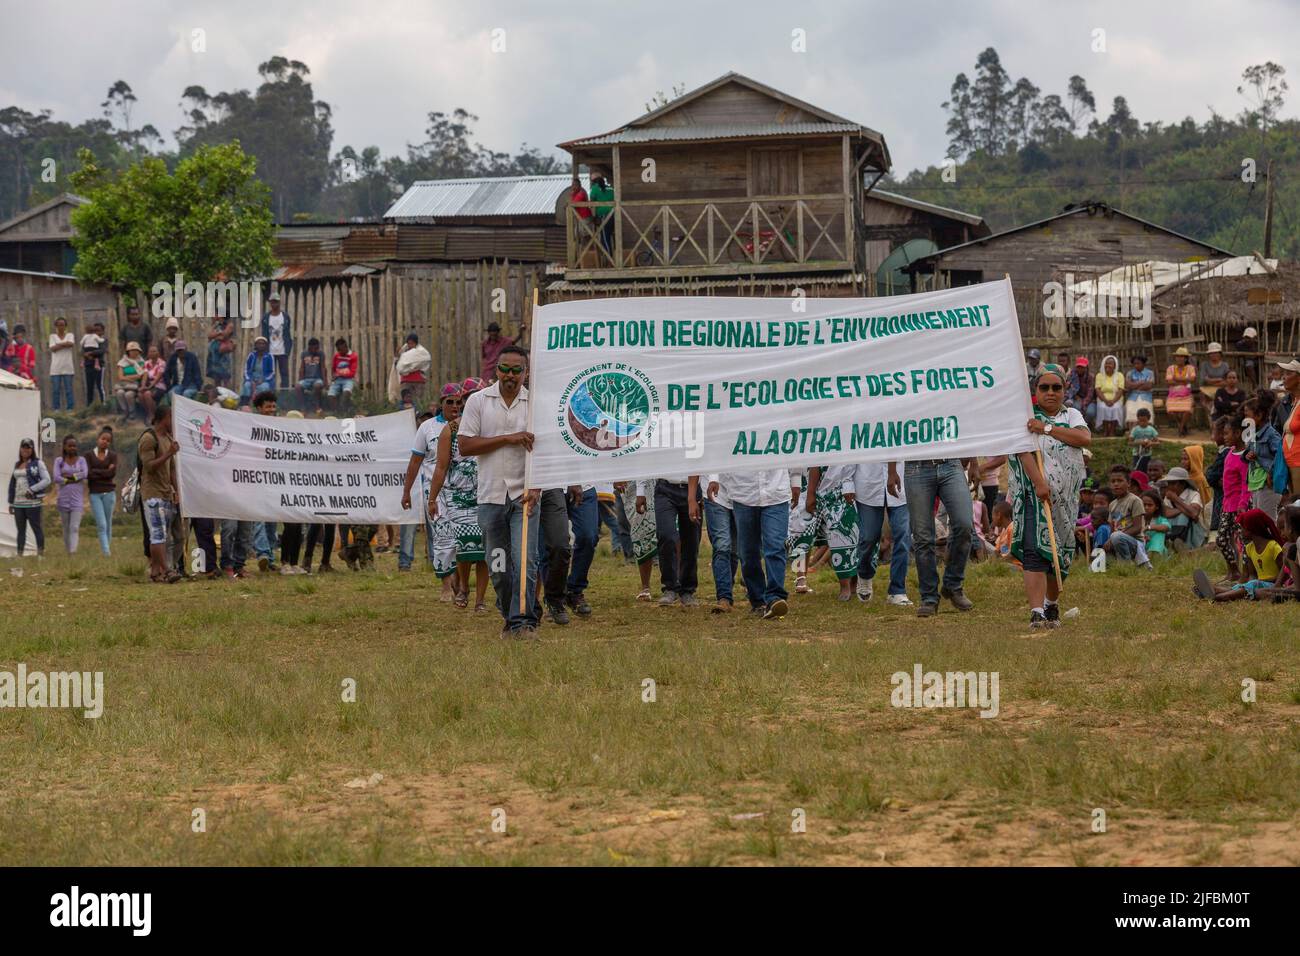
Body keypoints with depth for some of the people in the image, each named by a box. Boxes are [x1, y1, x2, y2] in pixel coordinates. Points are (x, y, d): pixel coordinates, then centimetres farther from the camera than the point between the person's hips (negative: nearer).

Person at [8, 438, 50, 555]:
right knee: (21, 529, 6)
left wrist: (32, 489, -18)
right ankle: (19, 554, 8)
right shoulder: (17, 465, 16)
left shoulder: (38, 463, 0)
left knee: (36, 528, -3)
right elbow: (12, 484, 18)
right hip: (18, 503, 5)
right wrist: (11, 503, 15)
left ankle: (40, 553, -1)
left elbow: (47, 480, -8)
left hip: (32, 502, -5)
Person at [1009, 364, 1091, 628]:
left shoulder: (1072, 416, 13)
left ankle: (1052, 606, 32)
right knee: (1035, 552, -16)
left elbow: (1085, 438, -8)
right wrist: (1039, 482, -26)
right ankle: (1036, 613, -22)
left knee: (1061, 556, 11)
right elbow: (1025, 451, -13)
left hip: (1066, 498, 5)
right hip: (1034, 496, -5)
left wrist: (1047, 428, -13)